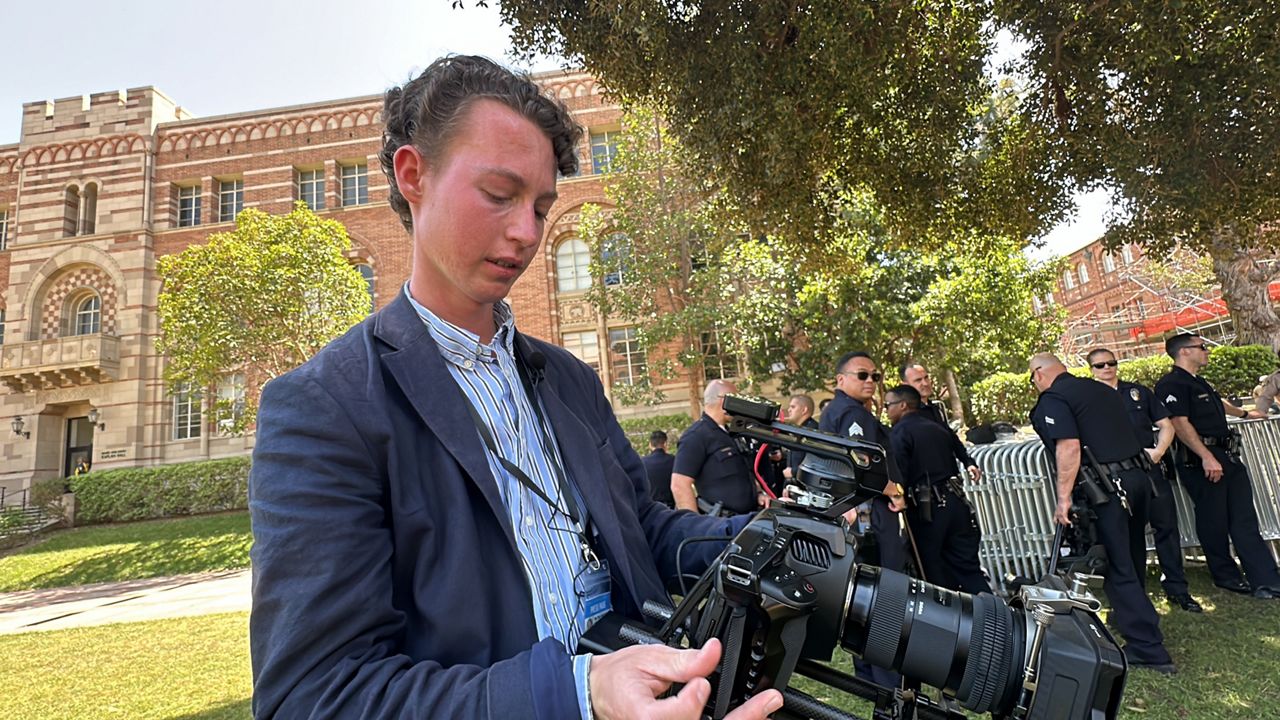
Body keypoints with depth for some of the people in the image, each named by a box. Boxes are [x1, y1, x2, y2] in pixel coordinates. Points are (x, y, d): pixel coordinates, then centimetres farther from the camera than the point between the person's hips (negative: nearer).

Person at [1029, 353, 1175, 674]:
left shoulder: (1052, 399, -10)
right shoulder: (1101, 389, 16)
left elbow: (1069, 447, -21)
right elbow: (1120, 434, 22)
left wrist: (1063, 498, -19)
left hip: (1107, 488, -9)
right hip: (1138, 476, 9)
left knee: (1118, 568, 0)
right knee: (1132, 558, 24)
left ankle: (1148, 648, 4)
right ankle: (1133, 614, 44)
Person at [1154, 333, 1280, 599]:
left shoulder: (1200, 383, 20)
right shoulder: (1171, 385, -13)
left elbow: (1218, 404, 42)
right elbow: (1181, 425, -21)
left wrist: (1244, 413, 58)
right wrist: (1207, 457, -26)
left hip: (1228, 456, 10)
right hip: (1202, 461, -10)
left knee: (1245, 520, 6)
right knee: (1214, 521, 1)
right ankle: (1225, 576, 14)